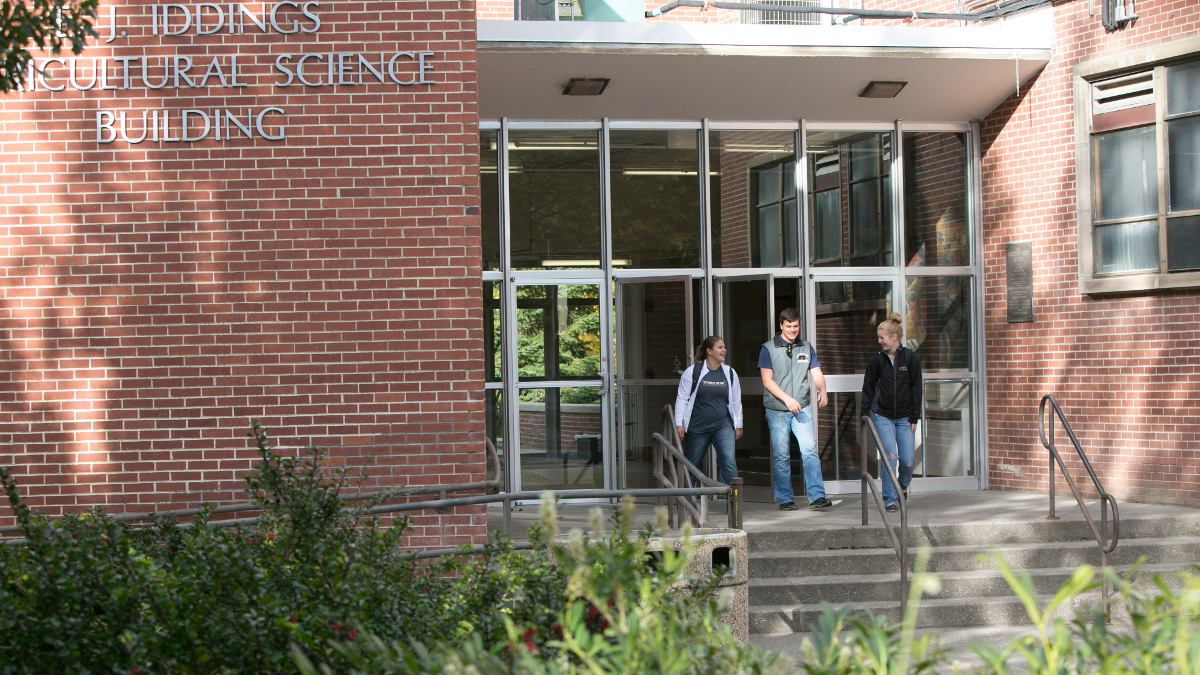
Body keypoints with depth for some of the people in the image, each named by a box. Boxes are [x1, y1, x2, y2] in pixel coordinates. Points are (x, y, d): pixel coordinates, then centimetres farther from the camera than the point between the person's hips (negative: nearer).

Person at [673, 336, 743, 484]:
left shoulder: (730, 373, 5)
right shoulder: (692, 372, -4)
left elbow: (736, 401, 12)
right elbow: (682, 398, -3)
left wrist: (738, 425, 13)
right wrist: (679, 423, -8)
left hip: (723, 425, 2)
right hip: (697, 426, -2)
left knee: (729, 462, -16)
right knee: (691, 465, 10)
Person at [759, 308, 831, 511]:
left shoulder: (806, 348, 12)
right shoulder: (768, 349, 0)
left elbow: (816, 373, 7)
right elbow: (767, 380, -7)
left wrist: (822, 391, -15)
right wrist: (787, 399, -18)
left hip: (802, 408, 2)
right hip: (777, 410, -2)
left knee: (810, 450, -10)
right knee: (781, 455, 1)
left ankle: (817, 496, -12)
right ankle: (785, 499, 9)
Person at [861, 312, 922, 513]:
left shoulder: (910, 357, -3)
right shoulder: (876, 359, -1)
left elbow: (916, 388, -1)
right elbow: (868, 388, 5)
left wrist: (914, 417, -3)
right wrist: (865, 414, 2)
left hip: (904, 417, 0)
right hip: (882, 415, 0)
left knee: (907, 460, 0)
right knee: (890, 456, -12)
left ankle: (903, 486, 32)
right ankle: (890, 499, -4)